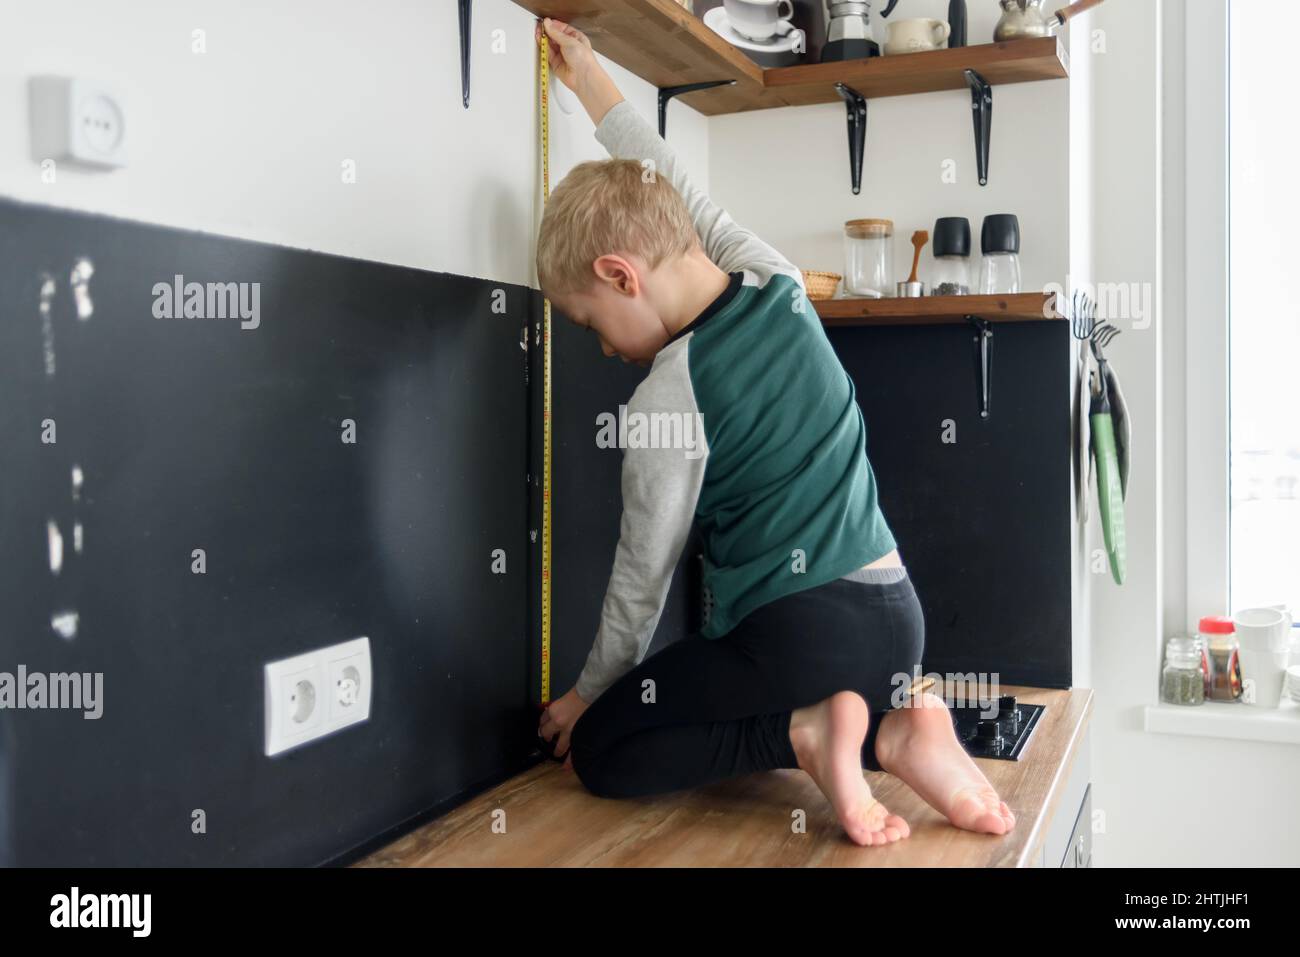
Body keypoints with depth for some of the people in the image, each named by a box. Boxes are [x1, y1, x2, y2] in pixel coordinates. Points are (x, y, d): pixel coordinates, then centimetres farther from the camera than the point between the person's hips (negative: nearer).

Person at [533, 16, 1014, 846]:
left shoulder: (667, 404, -13)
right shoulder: (777, 283, 4)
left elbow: (643, 576, -3)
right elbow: (678, 193, 22)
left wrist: (590, 690, 14)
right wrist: (591, 81, 32)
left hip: (798, 631, -7)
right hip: (898, 619, 7)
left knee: (600, 748, 8)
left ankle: (805, 732, -12)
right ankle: (892, 730, 4)